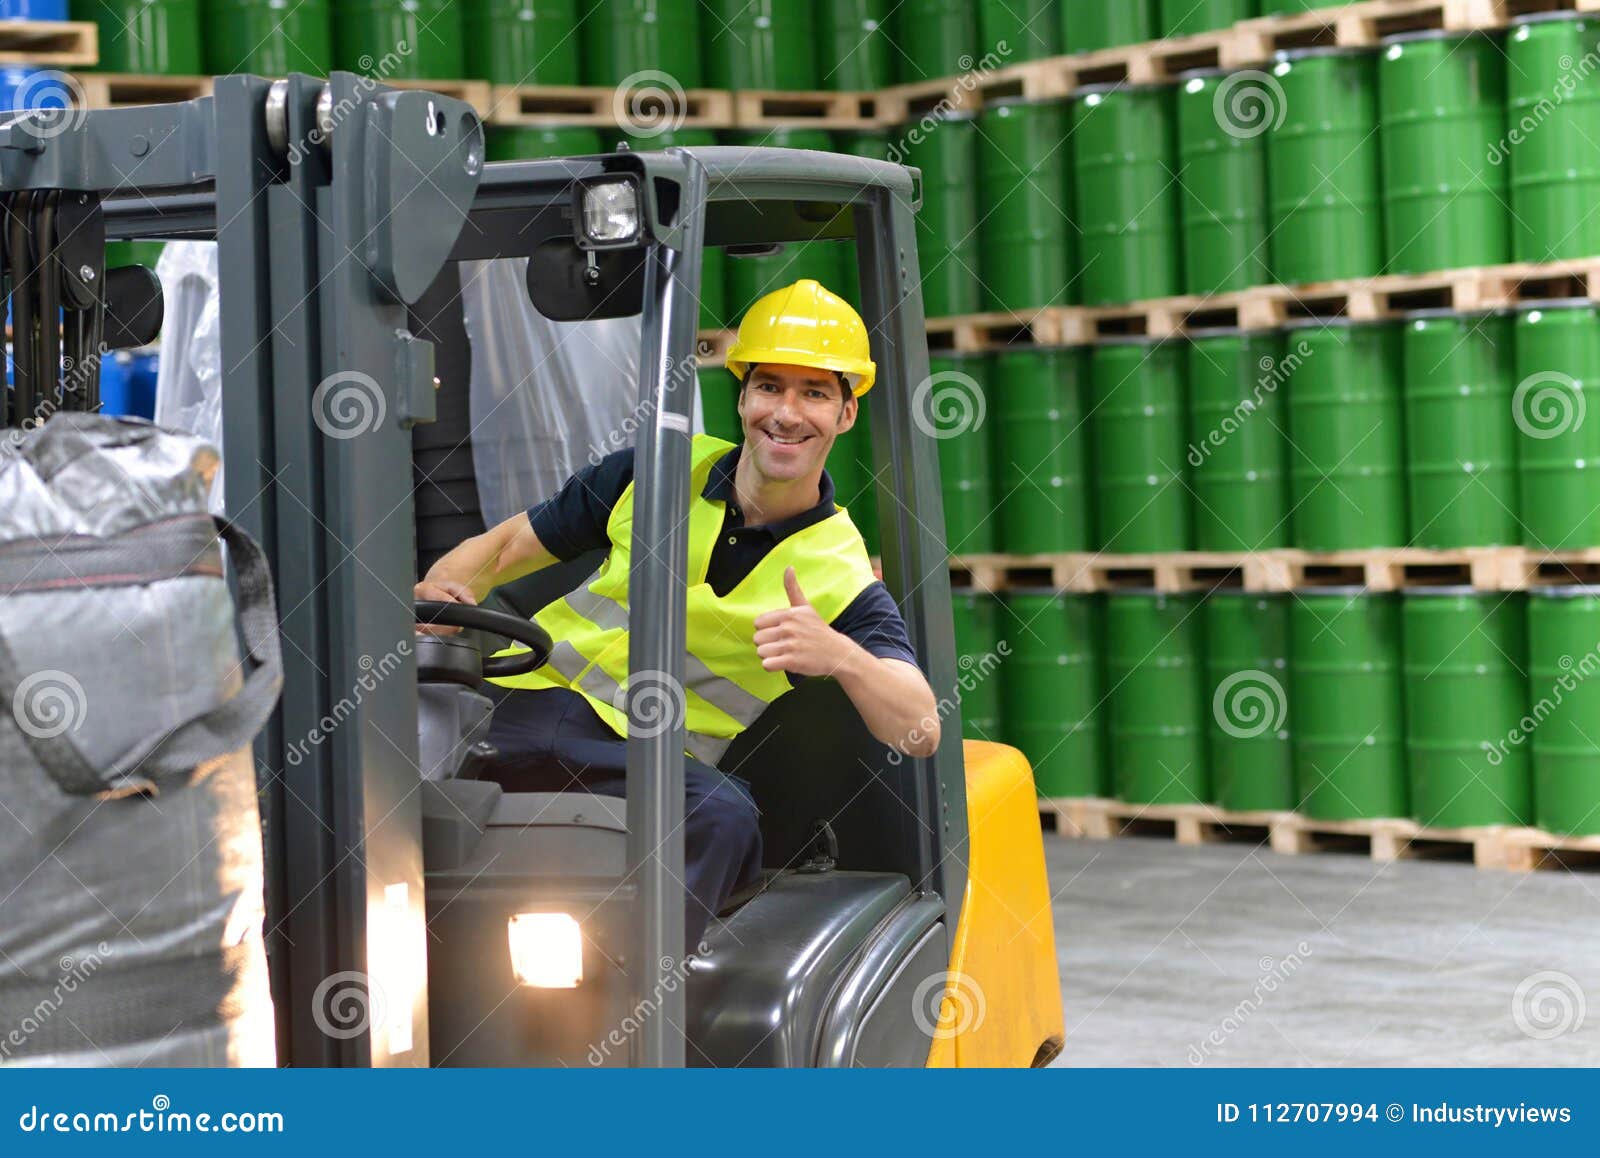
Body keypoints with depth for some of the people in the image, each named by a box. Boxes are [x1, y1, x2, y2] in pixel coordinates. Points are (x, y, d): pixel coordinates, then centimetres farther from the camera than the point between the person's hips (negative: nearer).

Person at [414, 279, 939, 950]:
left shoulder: (846, 582, 2)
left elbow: (920, 731, -9)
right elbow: (504, 547, 16)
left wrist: (840, 655, -30)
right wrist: (437, 592, -8)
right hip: (522, 705, 2)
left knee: (726, 818, -36)